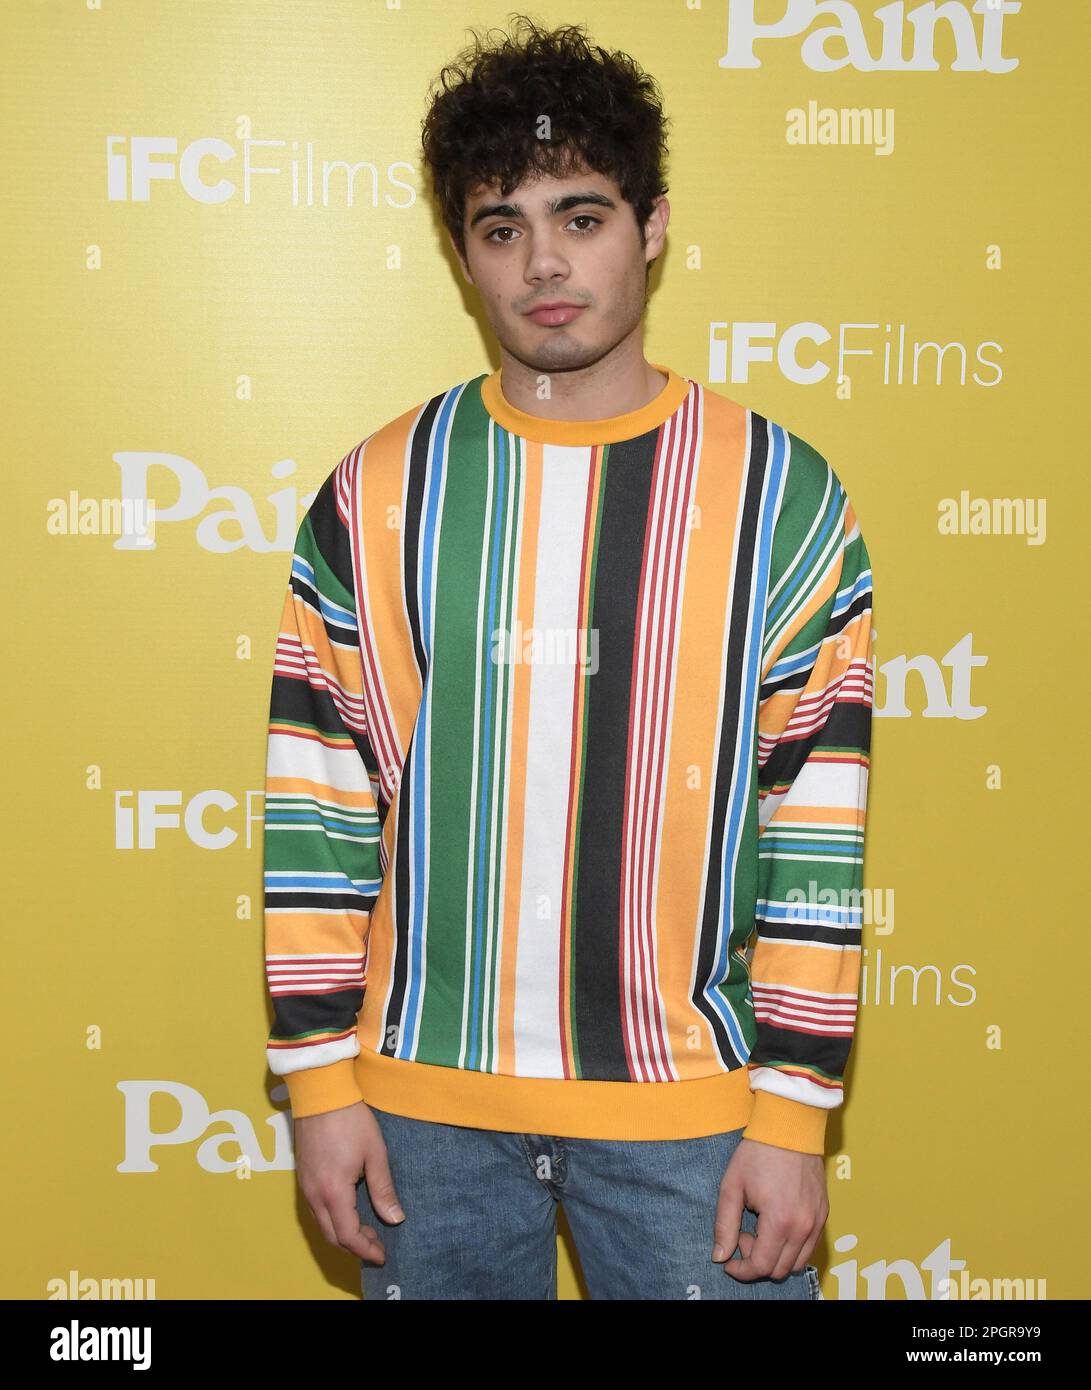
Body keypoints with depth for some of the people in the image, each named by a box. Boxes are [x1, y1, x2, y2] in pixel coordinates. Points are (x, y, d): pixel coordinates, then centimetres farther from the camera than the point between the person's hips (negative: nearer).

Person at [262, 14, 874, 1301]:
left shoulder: (782, 495, -4)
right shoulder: (378, 494, 0)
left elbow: (821, 829, -4)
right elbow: (316, 803, 1)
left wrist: (795, 1110, -5)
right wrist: (319, 1077, 0)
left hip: (686, 1104, -1)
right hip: (427, 1096, 2)